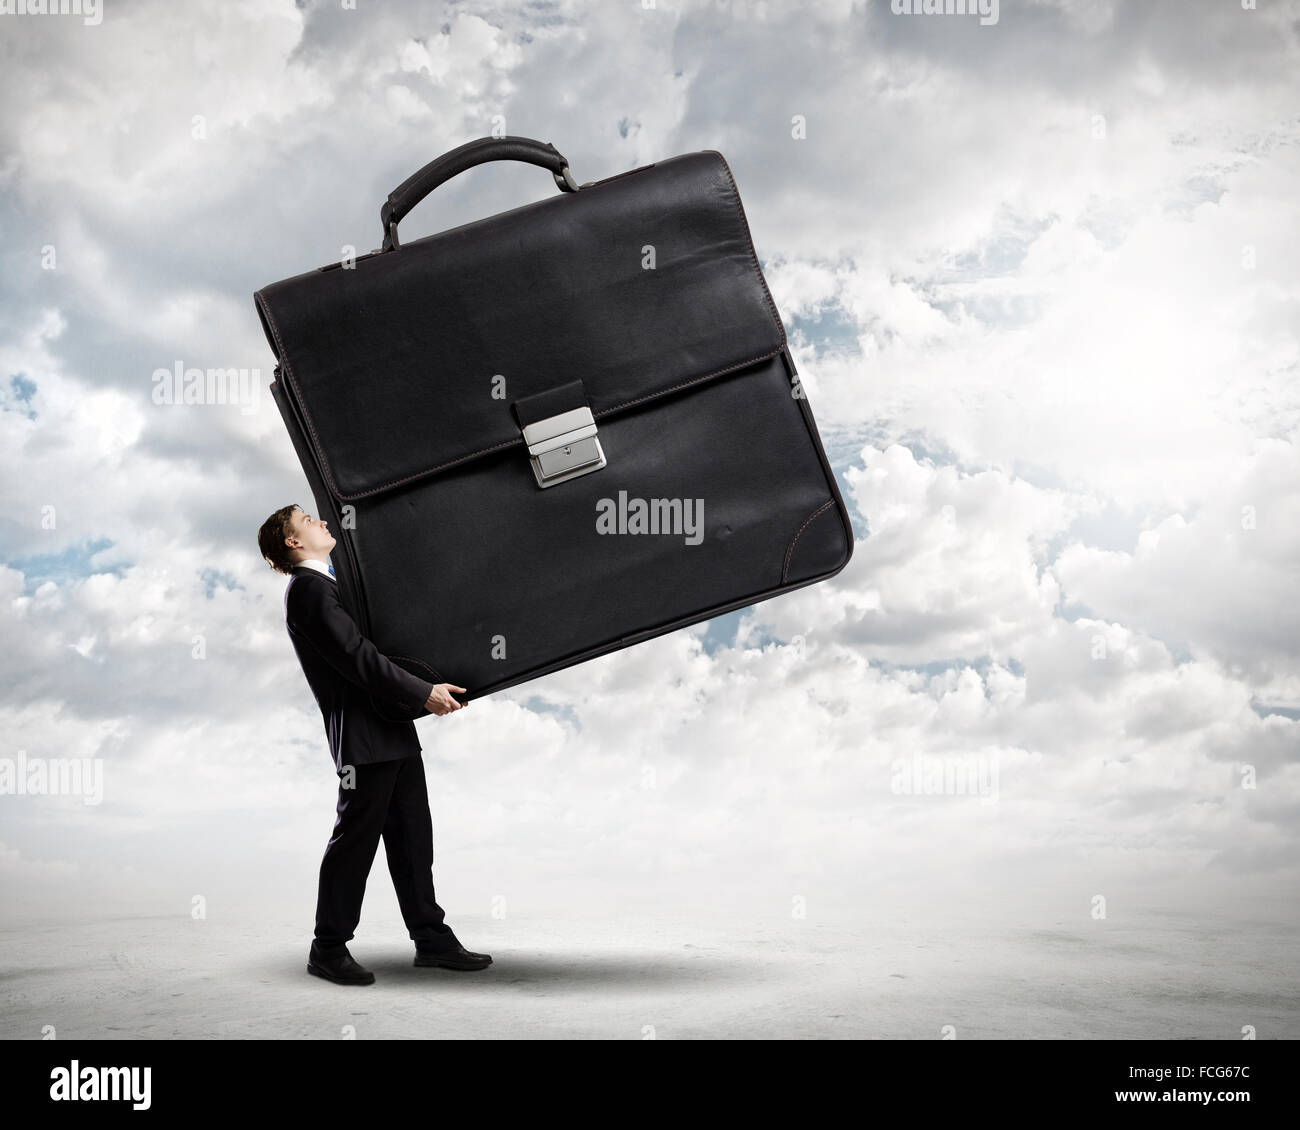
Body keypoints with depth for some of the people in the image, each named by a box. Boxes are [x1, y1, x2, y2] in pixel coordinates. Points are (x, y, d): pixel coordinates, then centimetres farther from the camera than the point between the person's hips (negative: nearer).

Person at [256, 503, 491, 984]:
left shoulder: (328, 585, 21)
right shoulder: (308, 588, -11)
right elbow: (357, 656, -20)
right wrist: (424, 693, -20)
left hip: (393, 729, 10)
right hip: (362, 733, -10)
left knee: (412, 836, 10)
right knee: (355, 838, -3)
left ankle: (431, 937, 17)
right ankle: (329, 949, 8)